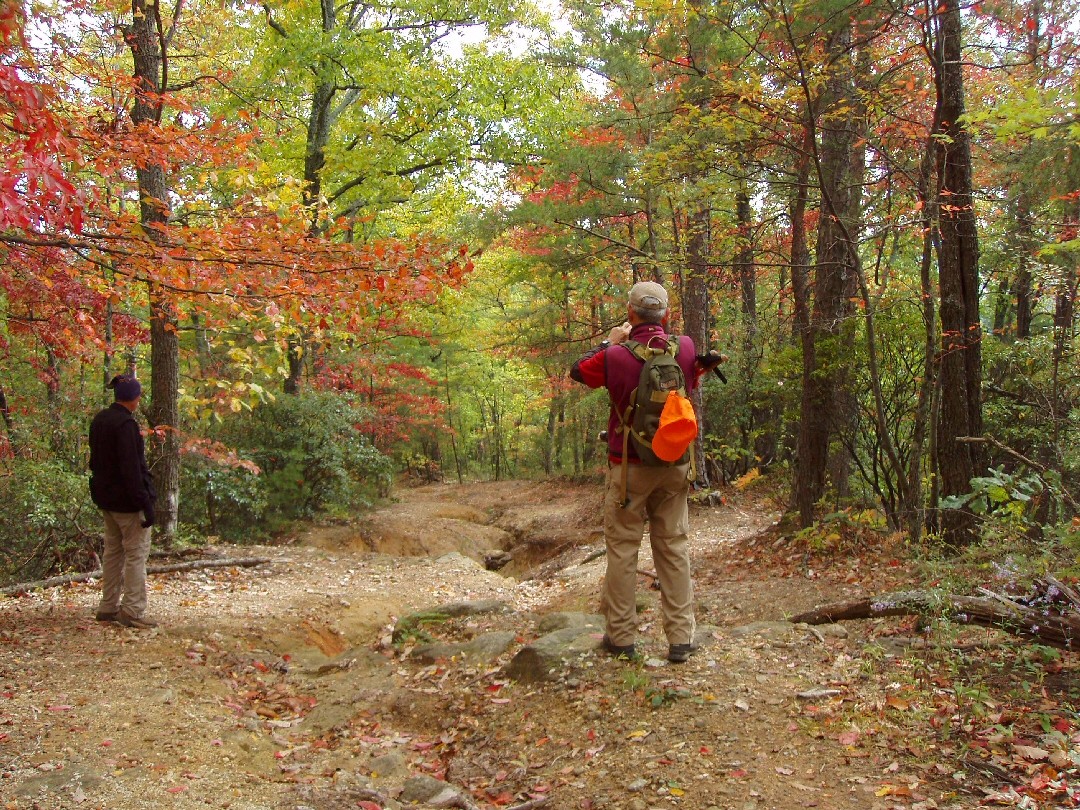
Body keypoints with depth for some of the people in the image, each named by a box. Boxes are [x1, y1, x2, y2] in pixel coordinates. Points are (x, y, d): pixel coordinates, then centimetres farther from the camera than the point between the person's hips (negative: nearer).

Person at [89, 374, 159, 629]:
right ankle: (133, 611, -1)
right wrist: (145, 503, -21)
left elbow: (96, 460, 17)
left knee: (113, 550, 17)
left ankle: (108, 607, 24)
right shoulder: (126, 424, -19)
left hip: (106, 497, 9)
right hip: (127, 500, -9)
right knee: (136, 553, -2)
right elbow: (131, 469, -23)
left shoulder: (99, 420, 8)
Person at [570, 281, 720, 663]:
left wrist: (609, 342, 12)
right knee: (673, 548, 8)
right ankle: (680, 638, 11)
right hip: (674, 466, 3)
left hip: (629, 467, -3)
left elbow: (578, 372, 5)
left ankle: (620, 636, 12)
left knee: (622, 549, 6)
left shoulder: (615, 356, -16)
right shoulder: (685, 347, -6)